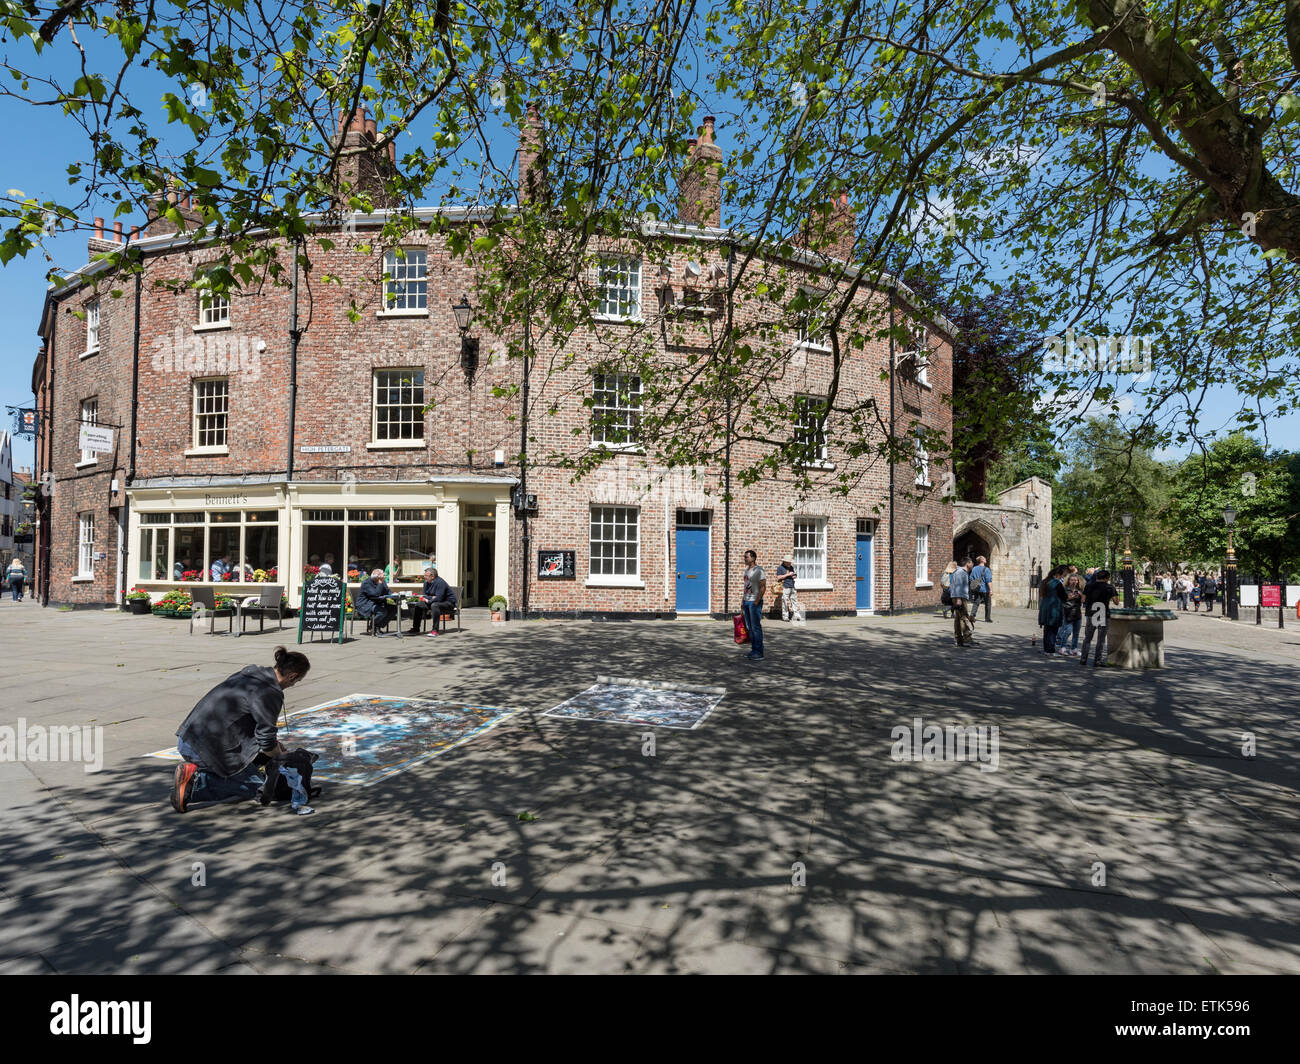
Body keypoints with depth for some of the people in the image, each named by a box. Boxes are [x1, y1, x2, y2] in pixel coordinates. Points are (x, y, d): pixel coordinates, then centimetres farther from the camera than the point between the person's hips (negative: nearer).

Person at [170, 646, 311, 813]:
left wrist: (274, 743, 26)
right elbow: (267, 744, -12)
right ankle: (194, 783, -9)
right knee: (253, 787, 6)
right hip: (208, 748, -9)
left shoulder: (251, 671, 11)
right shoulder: (270, 693, -17)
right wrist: (281, 756, 10)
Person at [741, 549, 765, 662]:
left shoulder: (759, 570, -10)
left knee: (756, 627, -6)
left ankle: (759, 653, -1)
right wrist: (743, 600, 16)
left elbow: (763, 587, -14)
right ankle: (753, 650, 18)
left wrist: (757, 602, -18)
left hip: (755, 602, -8)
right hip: (746, 601, 8)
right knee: (750, 627, 11)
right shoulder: (747, 570, 16)